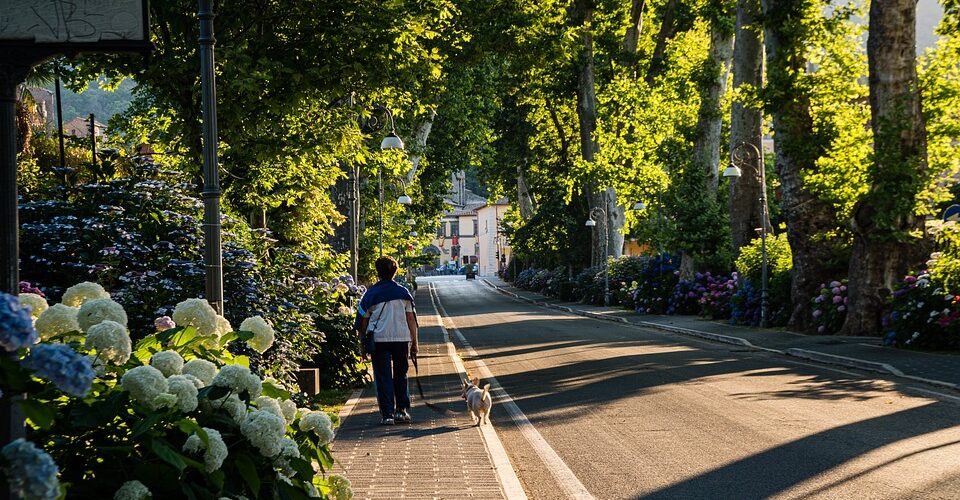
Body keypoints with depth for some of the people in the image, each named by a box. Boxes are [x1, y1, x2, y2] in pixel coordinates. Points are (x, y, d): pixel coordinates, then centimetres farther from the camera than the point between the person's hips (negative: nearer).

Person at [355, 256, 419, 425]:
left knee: (383, 377, 3)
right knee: (400, 375, 17)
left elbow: (363, 321, 4)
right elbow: (411, 319, 4)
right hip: (402, 339, 2)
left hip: (379, 340, -1)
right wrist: (414, 342, 9)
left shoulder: (370, 294, 1)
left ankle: (387, 414, -2)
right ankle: (402, 410, 18)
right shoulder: (403, 293, 4)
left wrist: (363, 345, 12)